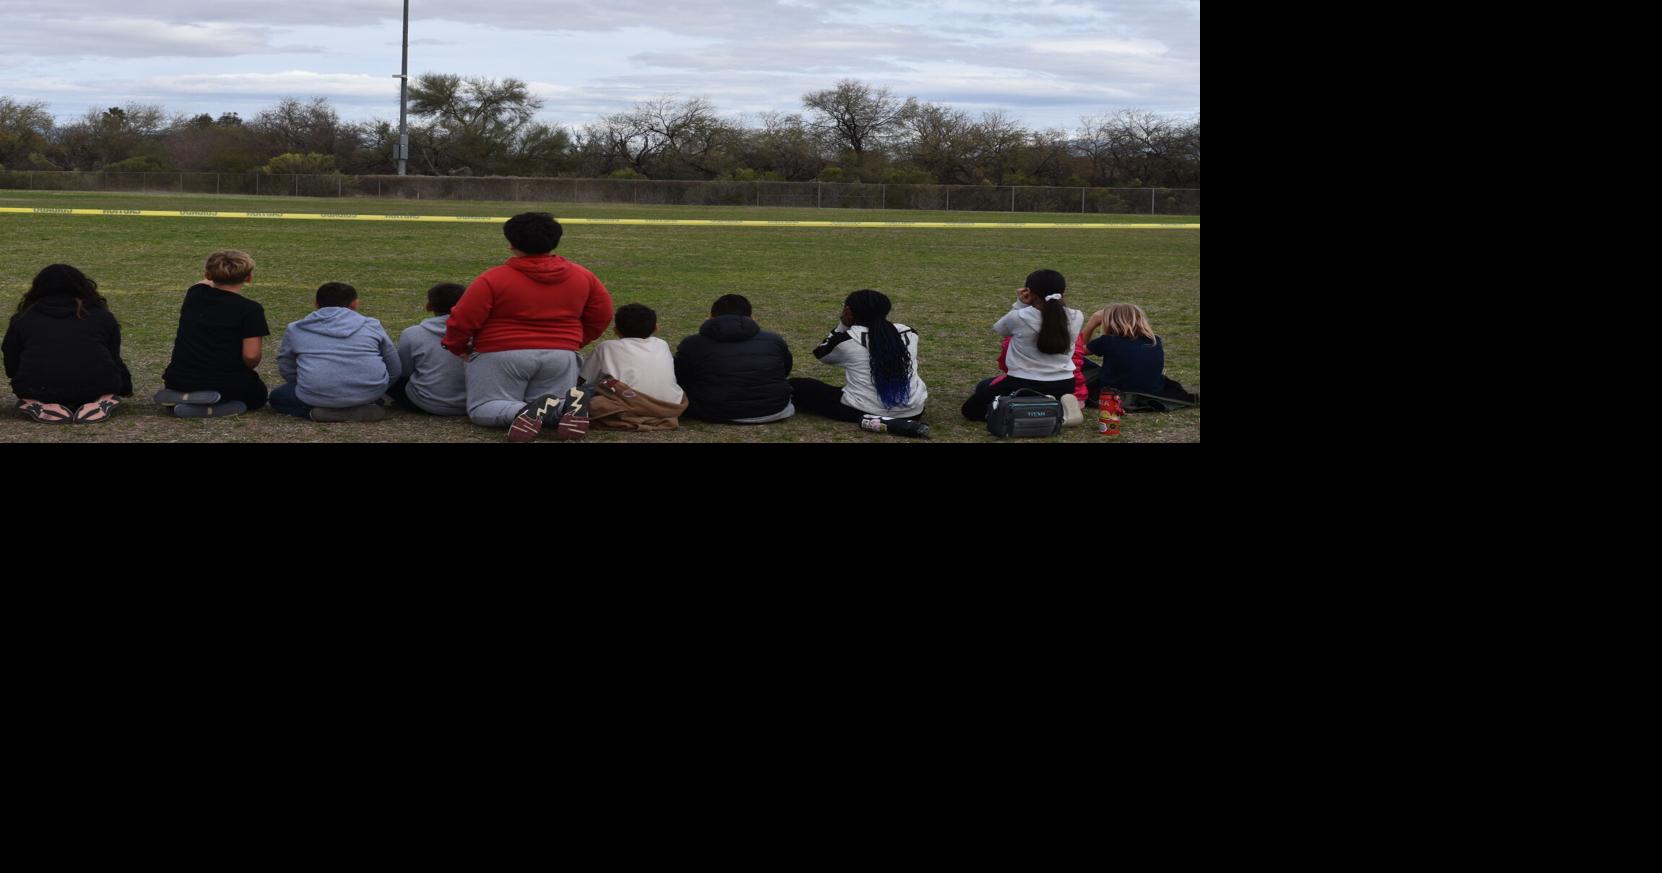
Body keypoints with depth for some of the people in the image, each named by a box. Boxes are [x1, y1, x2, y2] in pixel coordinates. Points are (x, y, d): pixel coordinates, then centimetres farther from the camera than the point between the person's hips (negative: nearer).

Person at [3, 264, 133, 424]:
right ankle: (100, 403, 0)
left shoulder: (22, 319, 19)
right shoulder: (103, 317, 19)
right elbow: (114, 359, 26)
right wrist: (126, 388, 46)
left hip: (40, 389, 0)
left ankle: (43, 405, -1)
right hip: (95, 387, 0)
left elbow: (11, 367, 23)